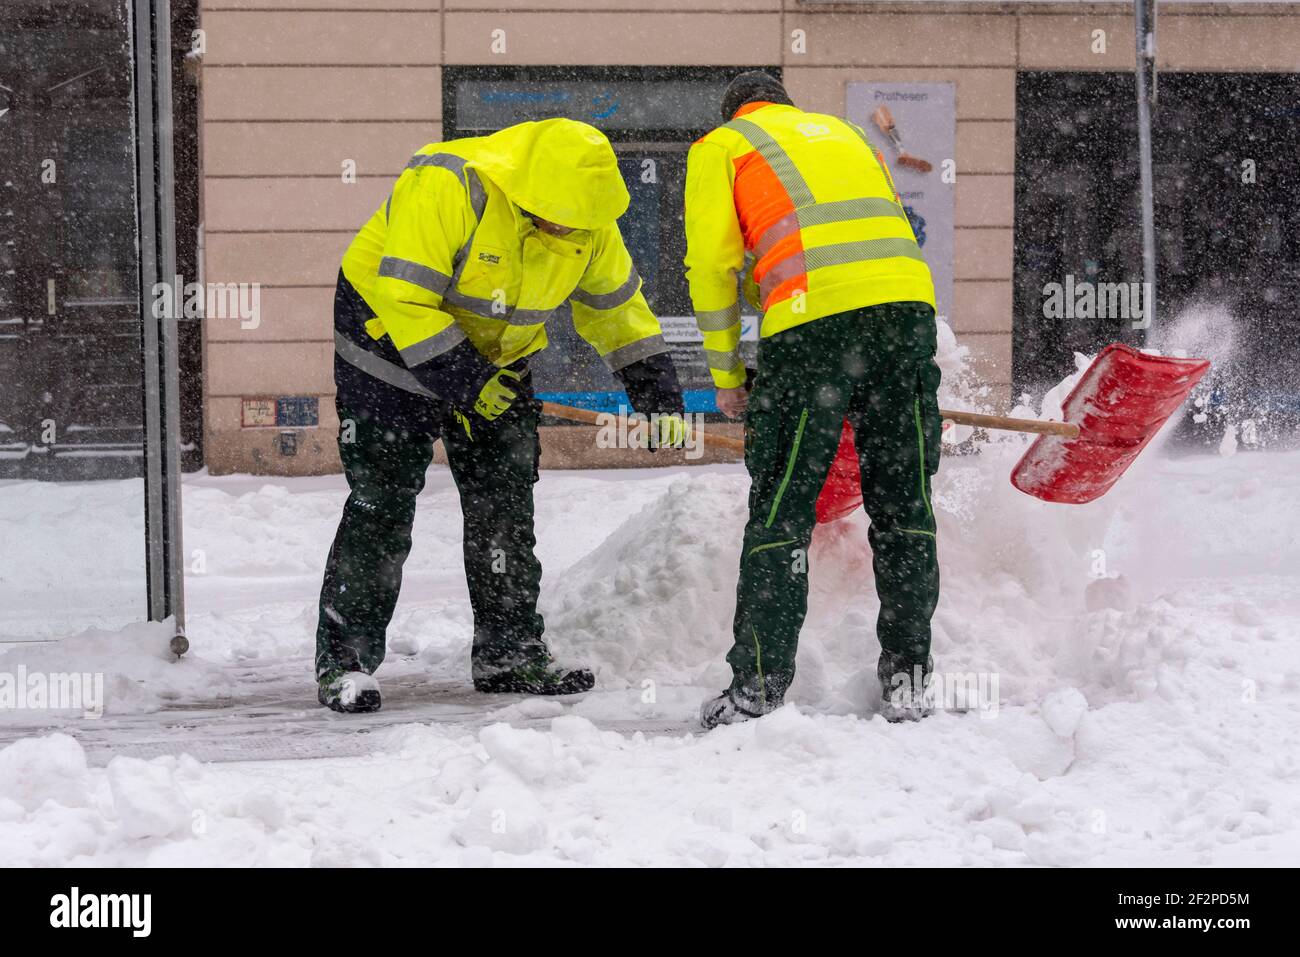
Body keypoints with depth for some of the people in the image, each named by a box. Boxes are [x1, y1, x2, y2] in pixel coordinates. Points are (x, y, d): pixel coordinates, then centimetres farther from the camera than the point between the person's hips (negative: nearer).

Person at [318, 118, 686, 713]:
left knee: (505, 500, 4)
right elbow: (404, 297, -32)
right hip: (393, 330, -6)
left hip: (494, 352, 6)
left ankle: (510, 651, 13)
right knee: (382, 502, -11)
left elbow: (616, 305, 5)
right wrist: (462, 381, -29)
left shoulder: (588, 222, -13)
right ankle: (344, 661, -7)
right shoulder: (447, 189, -34)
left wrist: (657, 393, 4)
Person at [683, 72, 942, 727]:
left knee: (780, 513, 2)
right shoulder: (843, 133, 33)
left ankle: (760, 685, 2)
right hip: (908, 305, 4)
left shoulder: (720, 147, 18)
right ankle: (907, 678, 14)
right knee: (903, 507, 12)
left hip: (814, 322, -4)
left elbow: (713, 263, 7)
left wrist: (726, 374, 15)